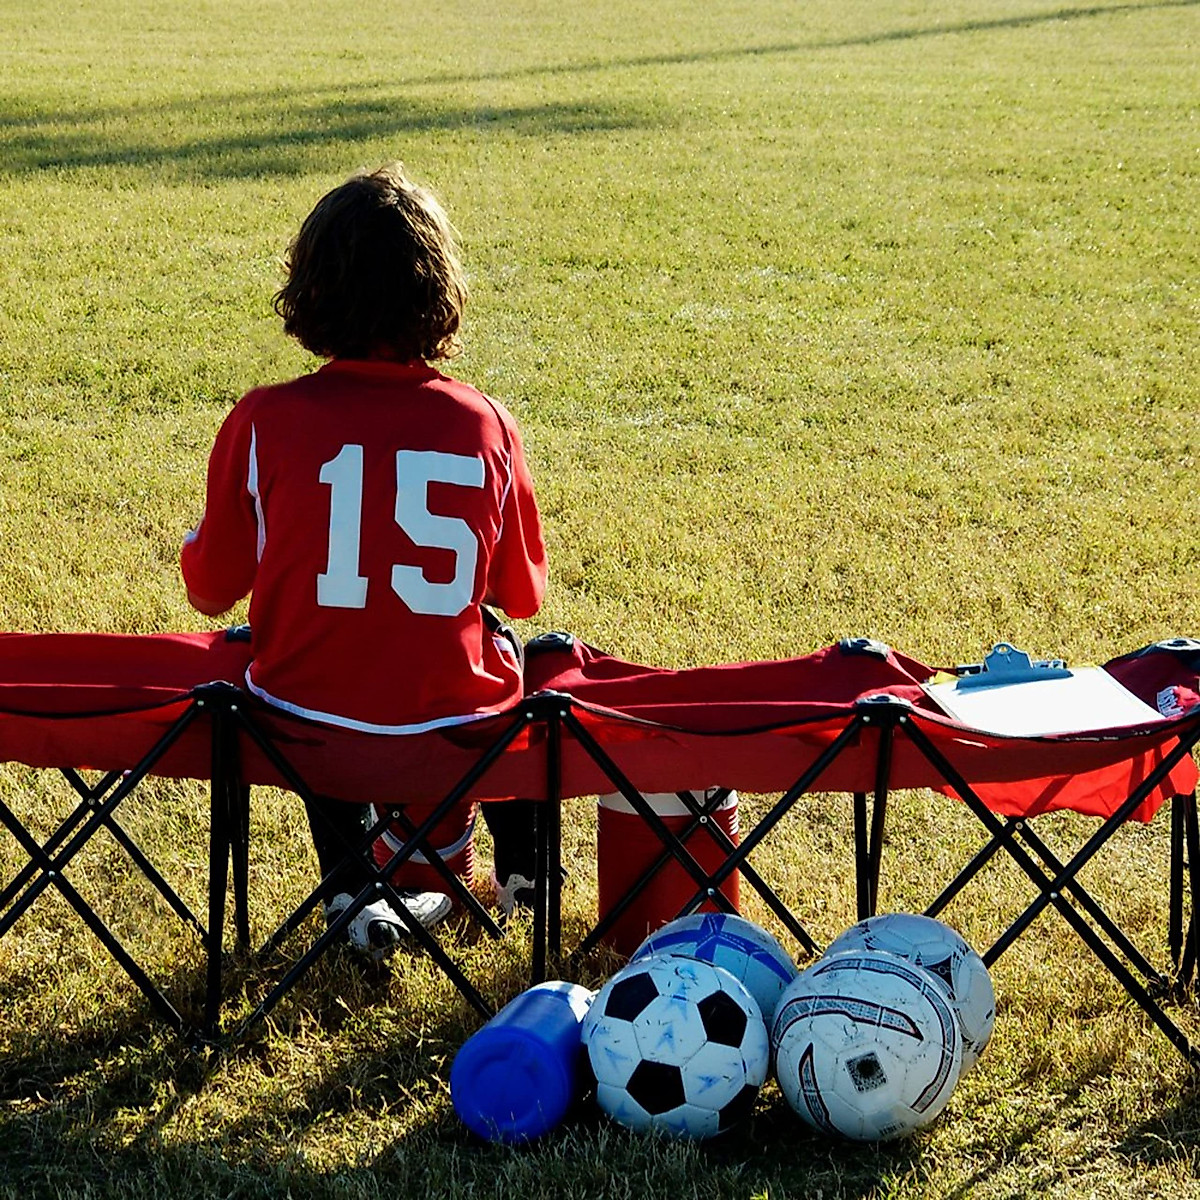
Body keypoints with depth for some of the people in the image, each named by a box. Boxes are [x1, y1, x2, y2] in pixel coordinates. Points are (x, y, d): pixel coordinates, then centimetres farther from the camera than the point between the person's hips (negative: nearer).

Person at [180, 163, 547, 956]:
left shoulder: (264, 421, -12)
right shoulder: (483, 425, -10)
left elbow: (209, 594, -1)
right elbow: (524, 595, 4)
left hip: (308, 723, 0)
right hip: (451, 721, 0)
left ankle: (351, 889, 26)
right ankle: (521, 864, 44)